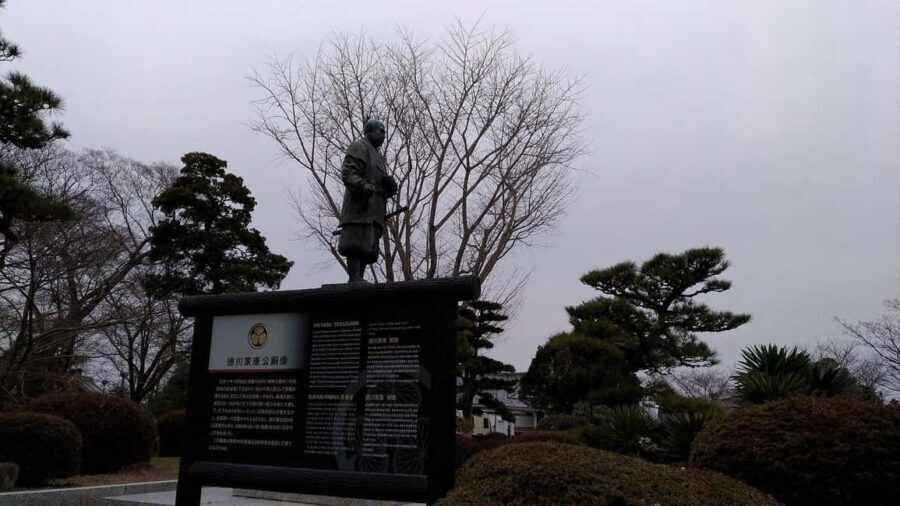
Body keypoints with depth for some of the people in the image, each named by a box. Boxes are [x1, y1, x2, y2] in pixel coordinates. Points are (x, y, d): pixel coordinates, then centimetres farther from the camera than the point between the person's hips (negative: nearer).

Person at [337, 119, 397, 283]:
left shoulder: (377, 155, 31)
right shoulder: (359, 147, 4)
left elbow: (381, 187, 27)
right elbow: (348, 173, -11)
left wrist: (390, 185, 3)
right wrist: (364, 185, -28)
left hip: (373, 211, 9)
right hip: (360, 207, -9)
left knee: (368, 248, 4)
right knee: (356, 244, -15)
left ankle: (359, 278, 4)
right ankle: (355, 278, -19)